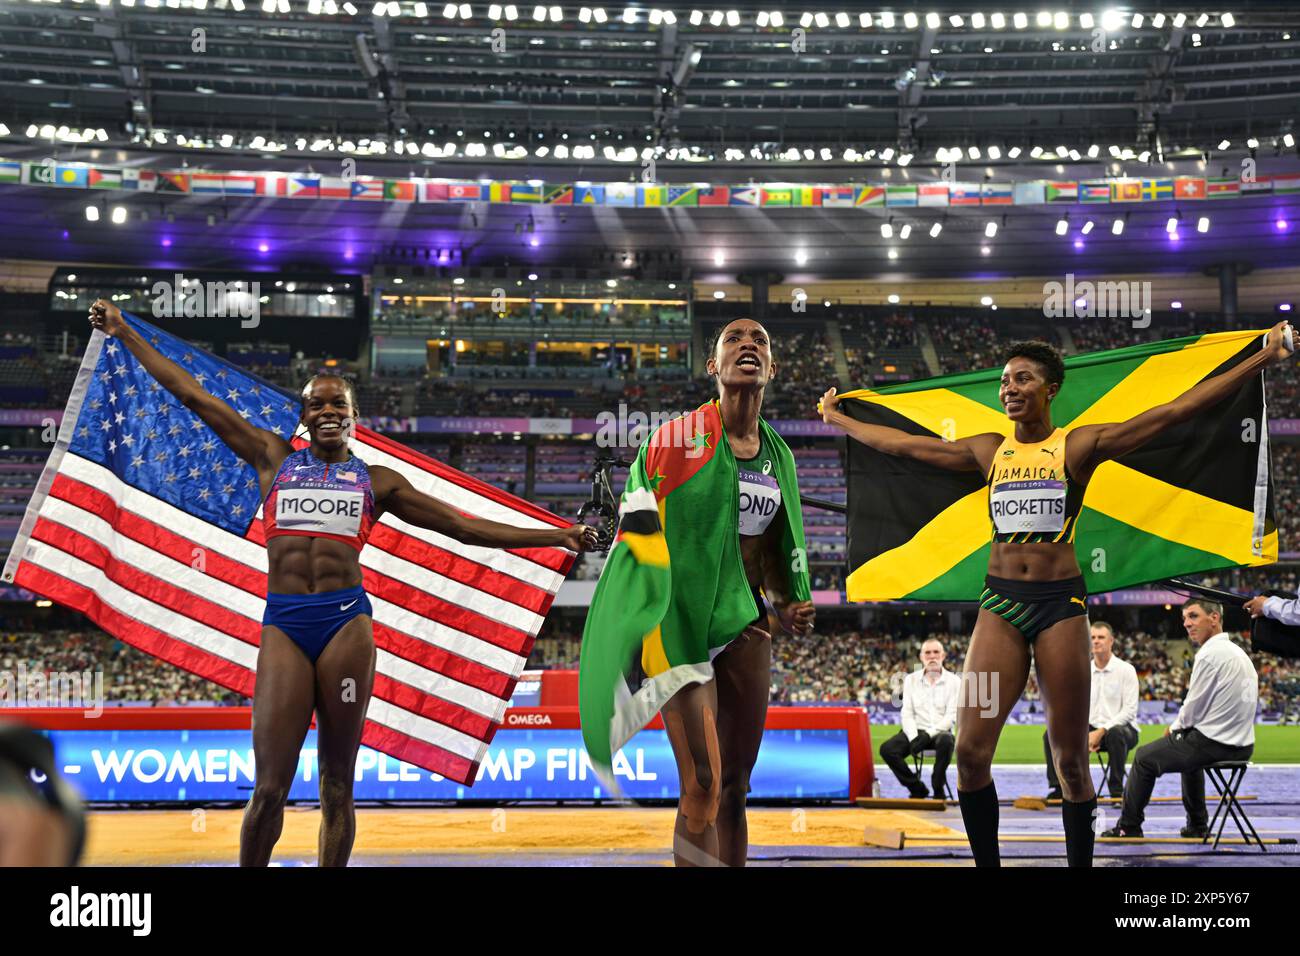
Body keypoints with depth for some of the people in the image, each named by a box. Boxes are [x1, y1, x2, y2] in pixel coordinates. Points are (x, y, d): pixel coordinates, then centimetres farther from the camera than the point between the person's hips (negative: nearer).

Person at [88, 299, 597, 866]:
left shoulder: (377, 481, 15)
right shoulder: (273, 459, 15)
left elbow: (464, 527, 15)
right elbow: (193, 396, 16)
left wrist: (554, 537, 11)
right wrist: (125, 334, 17)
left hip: (347, 623, 0)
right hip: (283, 626, 0)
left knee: (338, 786, 4)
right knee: (269, 790, -6)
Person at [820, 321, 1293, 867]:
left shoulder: (1079, 446, 0)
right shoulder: (988, 451, 10)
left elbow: (1172, 412, -6)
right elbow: (903, 444, 19)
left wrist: (1262, 360, -10)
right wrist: (838, 421, 25)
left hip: (1060, 602, -3)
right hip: (1000, 602, 3)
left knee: (1070, 761, 3)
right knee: (970, 753, -7)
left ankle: (1081, 864, 17)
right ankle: (988, 864, 9)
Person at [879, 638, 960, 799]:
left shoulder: (954, 681, 2)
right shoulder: (911, 679, 9)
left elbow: (952, 715, -6)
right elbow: (907, 713, 4)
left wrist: (929, 734, -20)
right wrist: (913, 737, -15)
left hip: (940, 732, -2)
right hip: (917, 730, 3)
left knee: (946, 741, -40)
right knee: (887, 749, -25)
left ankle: (938, 789, -18)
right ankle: (918, 789, -8)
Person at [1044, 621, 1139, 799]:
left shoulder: (1126, 670, -6)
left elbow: (1130, 710, -13)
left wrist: (1101, 731, -20)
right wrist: (1085, 735, -10)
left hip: (1121, 728, -5)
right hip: (1091, 730, 5)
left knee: (1115, 734, -41)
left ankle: (1117, 790, -27)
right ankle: (1057, 789, -10)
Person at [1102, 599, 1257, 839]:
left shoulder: (1209, 654, -17)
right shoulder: (1238, 652, 11)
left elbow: (1193, 709, -14)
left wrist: (1174, 728, 5)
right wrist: (1180, 727, 17)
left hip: (1215, 743, -9)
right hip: (1242, 744, 9)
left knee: (1144, 757, 8)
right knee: (1190, 753, 38)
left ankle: (1129, 826, 17)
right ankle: (1197, 825, 38)